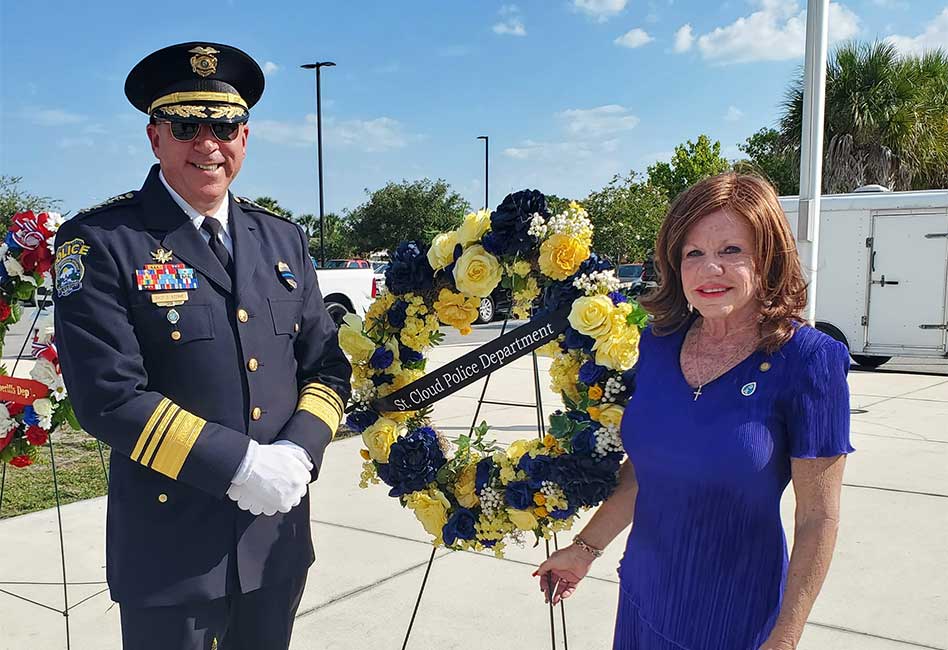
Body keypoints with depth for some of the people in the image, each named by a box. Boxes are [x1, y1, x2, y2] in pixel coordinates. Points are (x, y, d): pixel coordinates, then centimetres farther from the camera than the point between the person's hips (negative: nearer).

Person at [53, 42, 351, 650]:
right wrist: (238, 465, -20)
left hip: (279, 538, 5)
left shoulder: (282, 238, 7)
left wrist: (299, 452, -11)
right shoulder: (100, 242, -9)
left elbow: (327, 366, 6)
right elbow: (109, 397, -16)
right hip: (172, 548, -4)